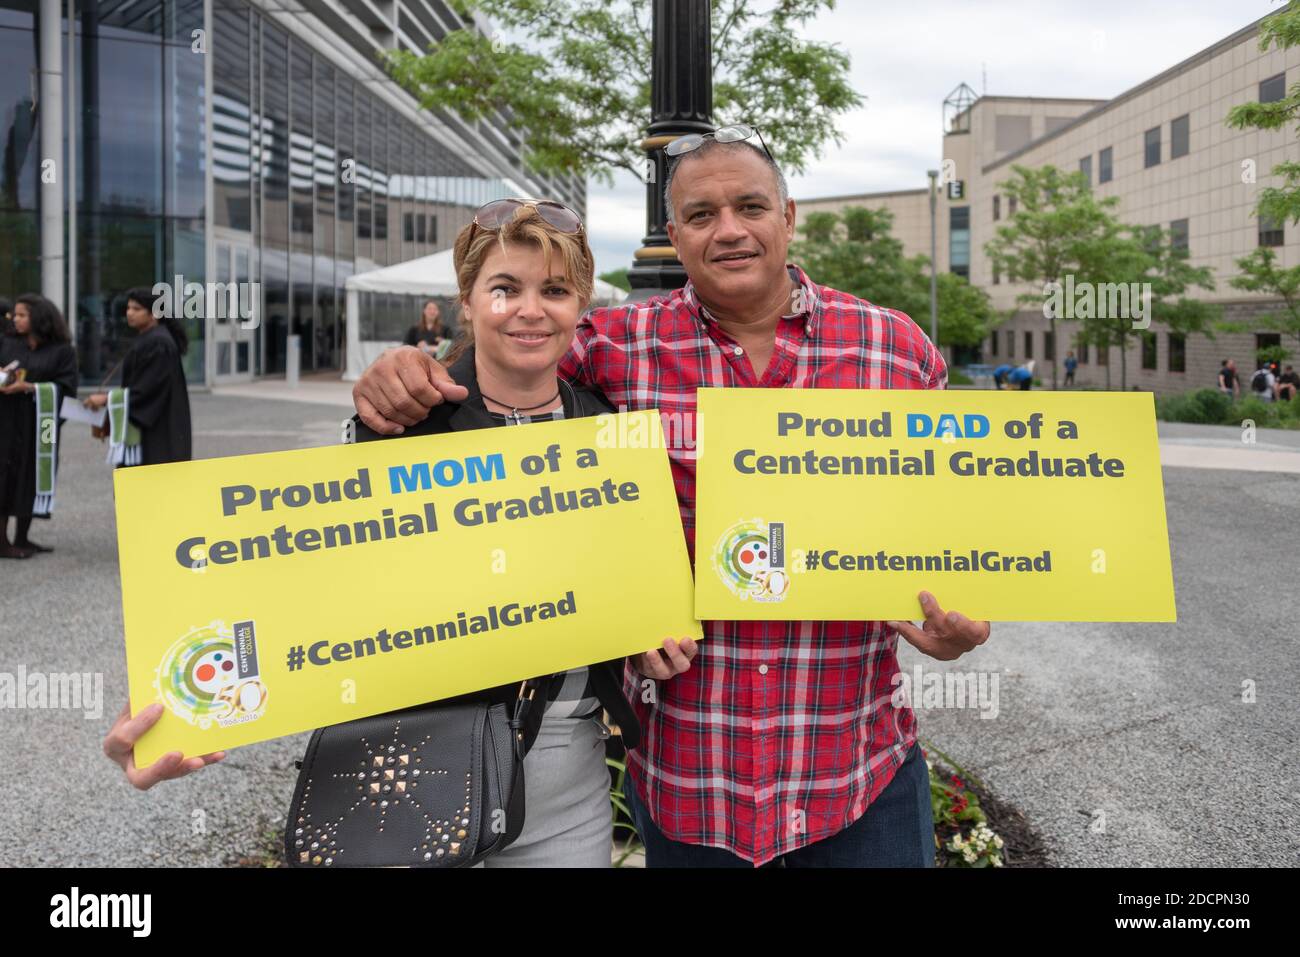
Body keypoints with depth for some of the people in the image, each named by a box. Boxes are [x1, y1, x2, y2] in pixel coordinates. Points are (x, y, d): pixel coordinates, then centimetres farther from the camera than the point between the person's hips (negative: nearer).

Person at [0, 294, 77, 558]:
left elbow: (65, 387, -7)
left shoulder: (62, 351, 0)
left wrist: (28, 387, -17)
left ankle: (21, 539, 16)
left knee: (31, 478, 5)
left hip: (39, 426, 0)